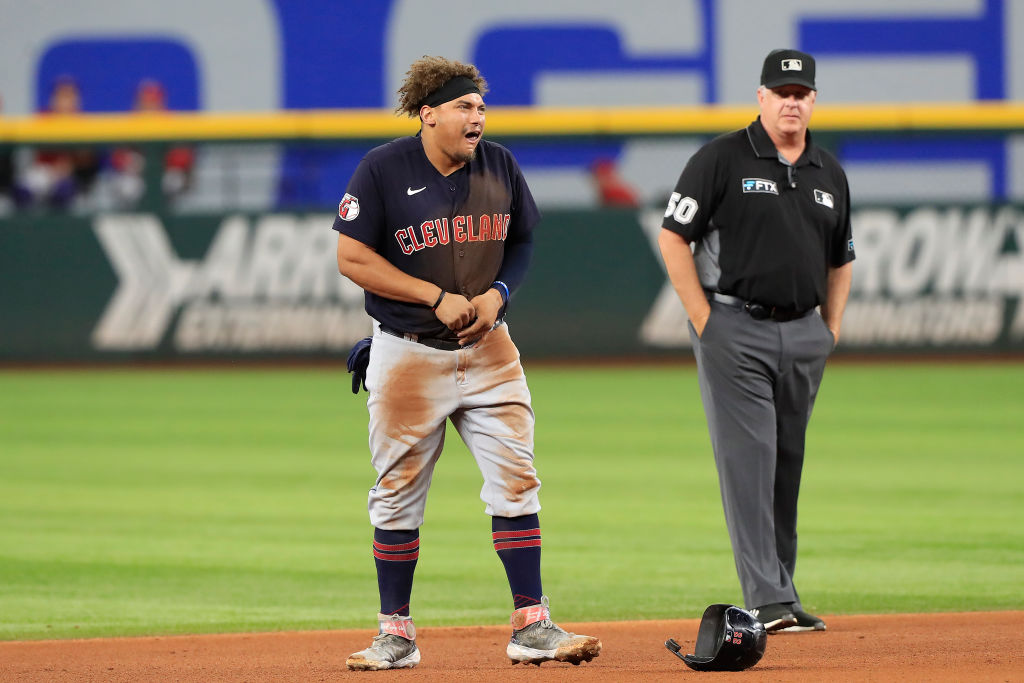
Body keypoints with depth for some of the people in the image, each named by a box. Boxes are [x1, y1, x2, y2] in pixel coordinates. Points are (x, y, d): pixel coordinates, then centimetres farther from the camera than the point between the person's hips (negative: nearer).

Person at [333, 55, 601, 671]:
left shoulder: (499, 166, 3)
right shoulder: (383, 170, -10)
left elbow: (522, 244, 14)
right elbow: (353, 257, -10)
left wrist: (495, 295, -6)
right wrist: (437, 297, -15)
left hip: (489, 350, 3)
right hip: (408, 357, -3)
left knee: (517, 483, -3)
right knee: (399, 497, 3)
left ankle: (532, 627, 0)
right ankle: (397, 636, 13)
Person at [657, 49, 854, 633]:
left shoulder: (829, 173, 13)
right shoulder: (722, 159, -4)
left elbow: (841, 259, 23)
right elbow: (673, 238, -5)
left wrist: (831, 332, 12)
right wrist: (705, 322, -10)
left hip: (803, 334, 6)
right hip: (735, 329, -6)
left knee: (787, 470, 9)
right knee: (748, 464, -10)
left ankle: (783, 596, 15)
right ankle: (768, 601, -14)